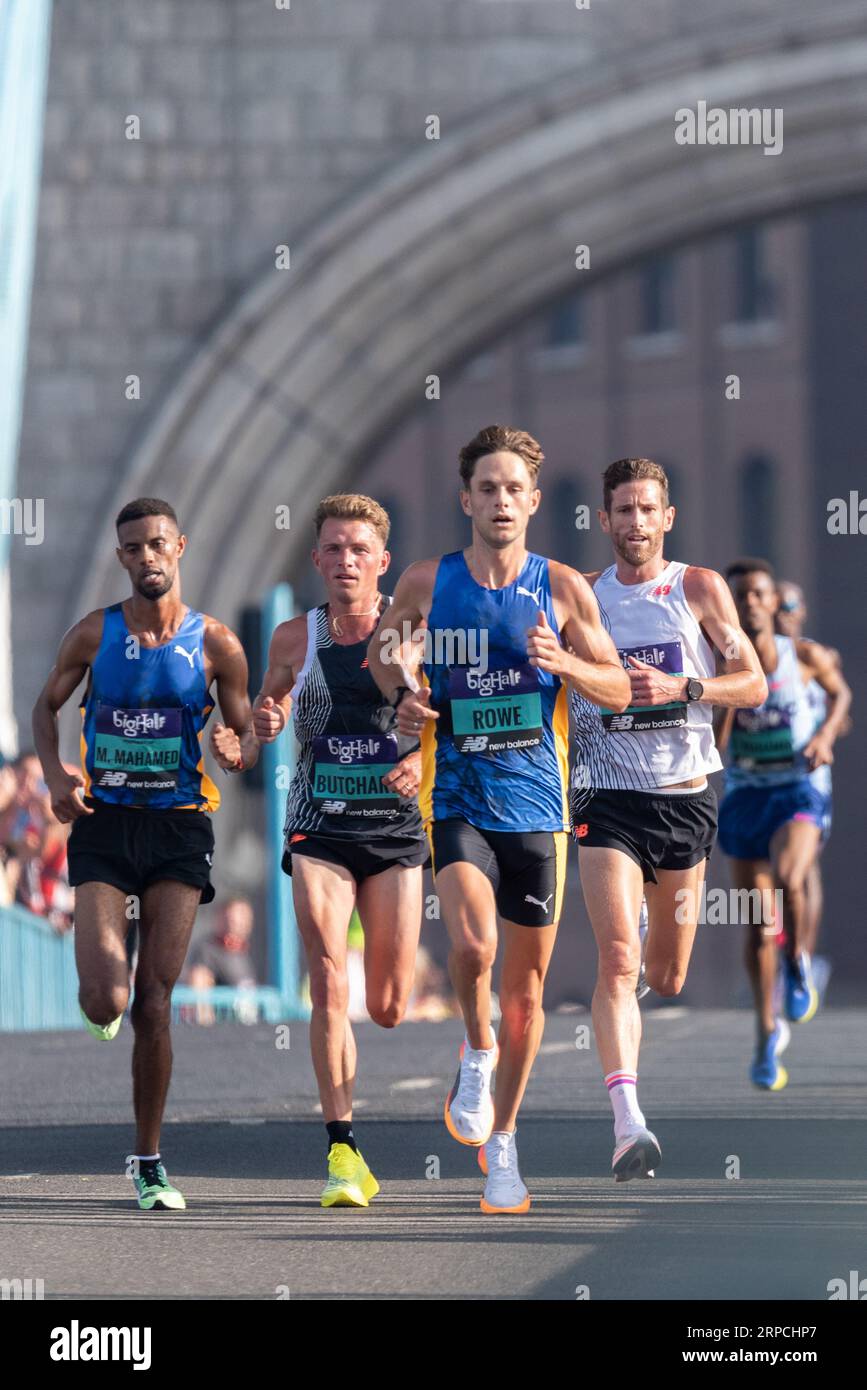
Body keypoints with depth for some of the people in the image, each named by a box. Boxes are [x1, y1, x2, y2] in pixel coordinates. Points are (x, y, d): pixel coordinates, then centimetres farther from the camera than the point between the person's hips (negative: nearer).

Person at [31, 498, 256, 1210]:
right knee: (106, 1003, -14)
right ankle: (105, 989, 27)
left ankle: (149, 1161, 9)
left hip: (179, 829, 0)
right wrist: (56, 775, -5)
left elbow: (243, 736, 8)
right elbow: (47, 705, 13)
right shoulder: (94, 634, 1)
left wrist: (241, 748, -17)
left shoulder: (215, 643, 1)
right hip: (105, 825, 0)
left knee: (154, 1006, -3)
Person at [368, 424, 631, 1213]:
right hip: (458, 800, -1)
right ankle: (477, 1054, 5)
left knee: (526, 982, 7)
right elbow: (384, 648, 19)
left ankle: (501, 1140, 22)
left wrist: (563, 664, -17)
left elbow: (618, 689, 3)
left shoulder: (561, 587, 0)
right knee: (473, 943, -26)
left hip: (536, 806, 1)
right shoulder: (428, 585, 0)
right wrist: (402, 695, -2)